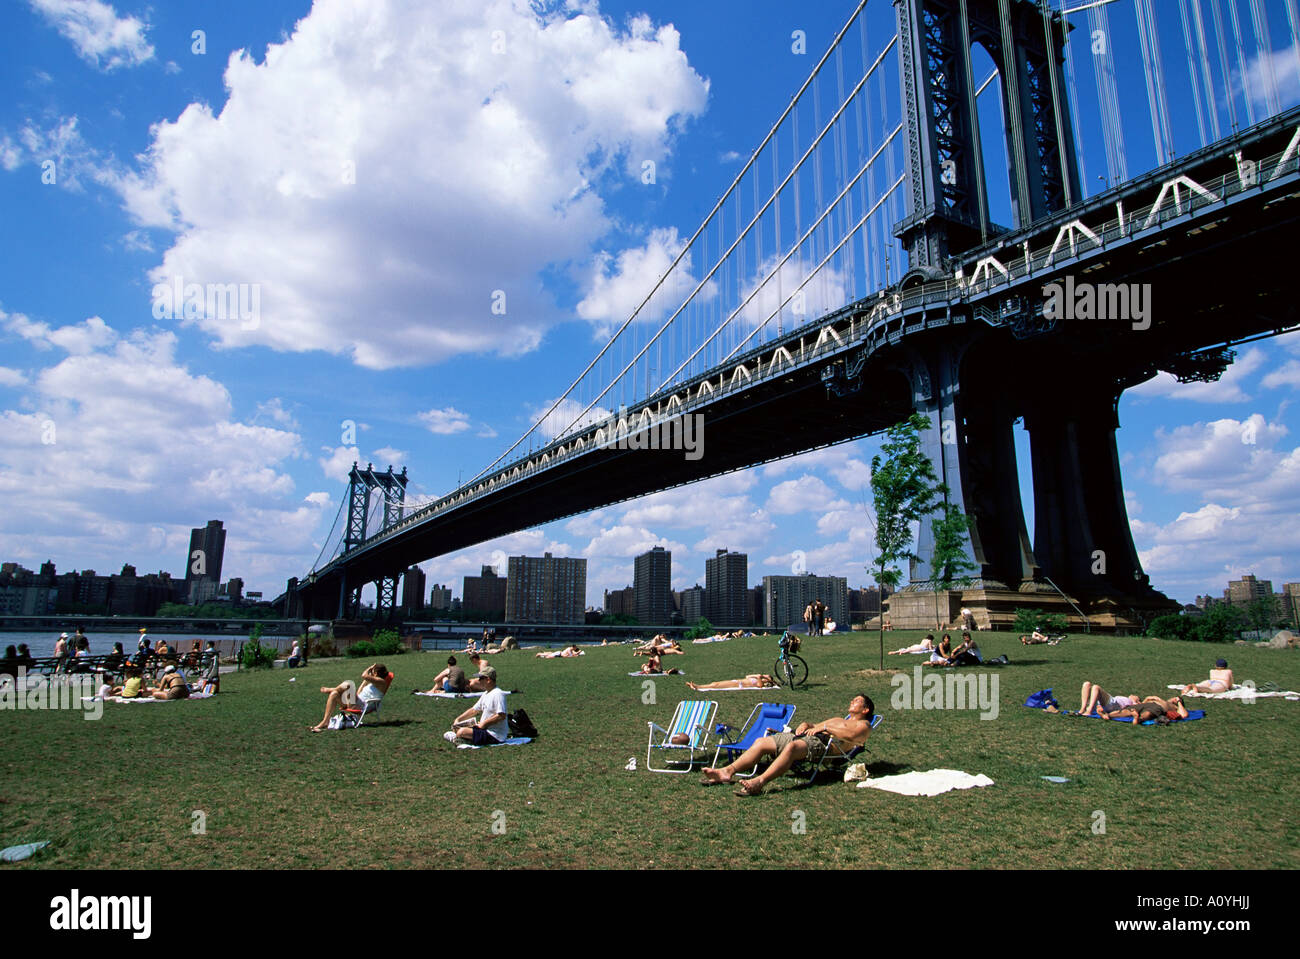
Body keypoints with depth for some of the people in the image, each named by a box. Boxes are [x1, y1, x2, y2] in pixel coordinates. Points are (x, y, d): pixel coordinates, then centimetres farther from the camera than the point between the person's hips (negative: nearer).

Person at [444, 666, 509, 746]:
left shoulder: (498, 694, -18)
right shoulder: (486, 694, 14)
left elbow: (501, 716, -25)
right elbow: (474, 710, 19)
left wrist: (484, 723, -18)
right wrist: (458, 719, 10)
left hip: (495, 736, -10)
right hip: (484, 728, 10)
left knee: (462, 732, -21)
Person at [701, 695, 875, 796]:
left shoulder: (863, 725, 16)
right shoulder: (838, 720, 42)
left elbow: (850, 736, -7)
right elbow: (815, 725, 35)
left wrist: (824, 727, -8)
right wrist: (805, 724, 13)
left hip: (823, 742, -8)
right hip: (805, 735, 8)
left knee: (792, 747, -40)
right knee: (762, 742, -11)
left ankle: (759, 782, -56)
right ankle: (727, 771, -26)